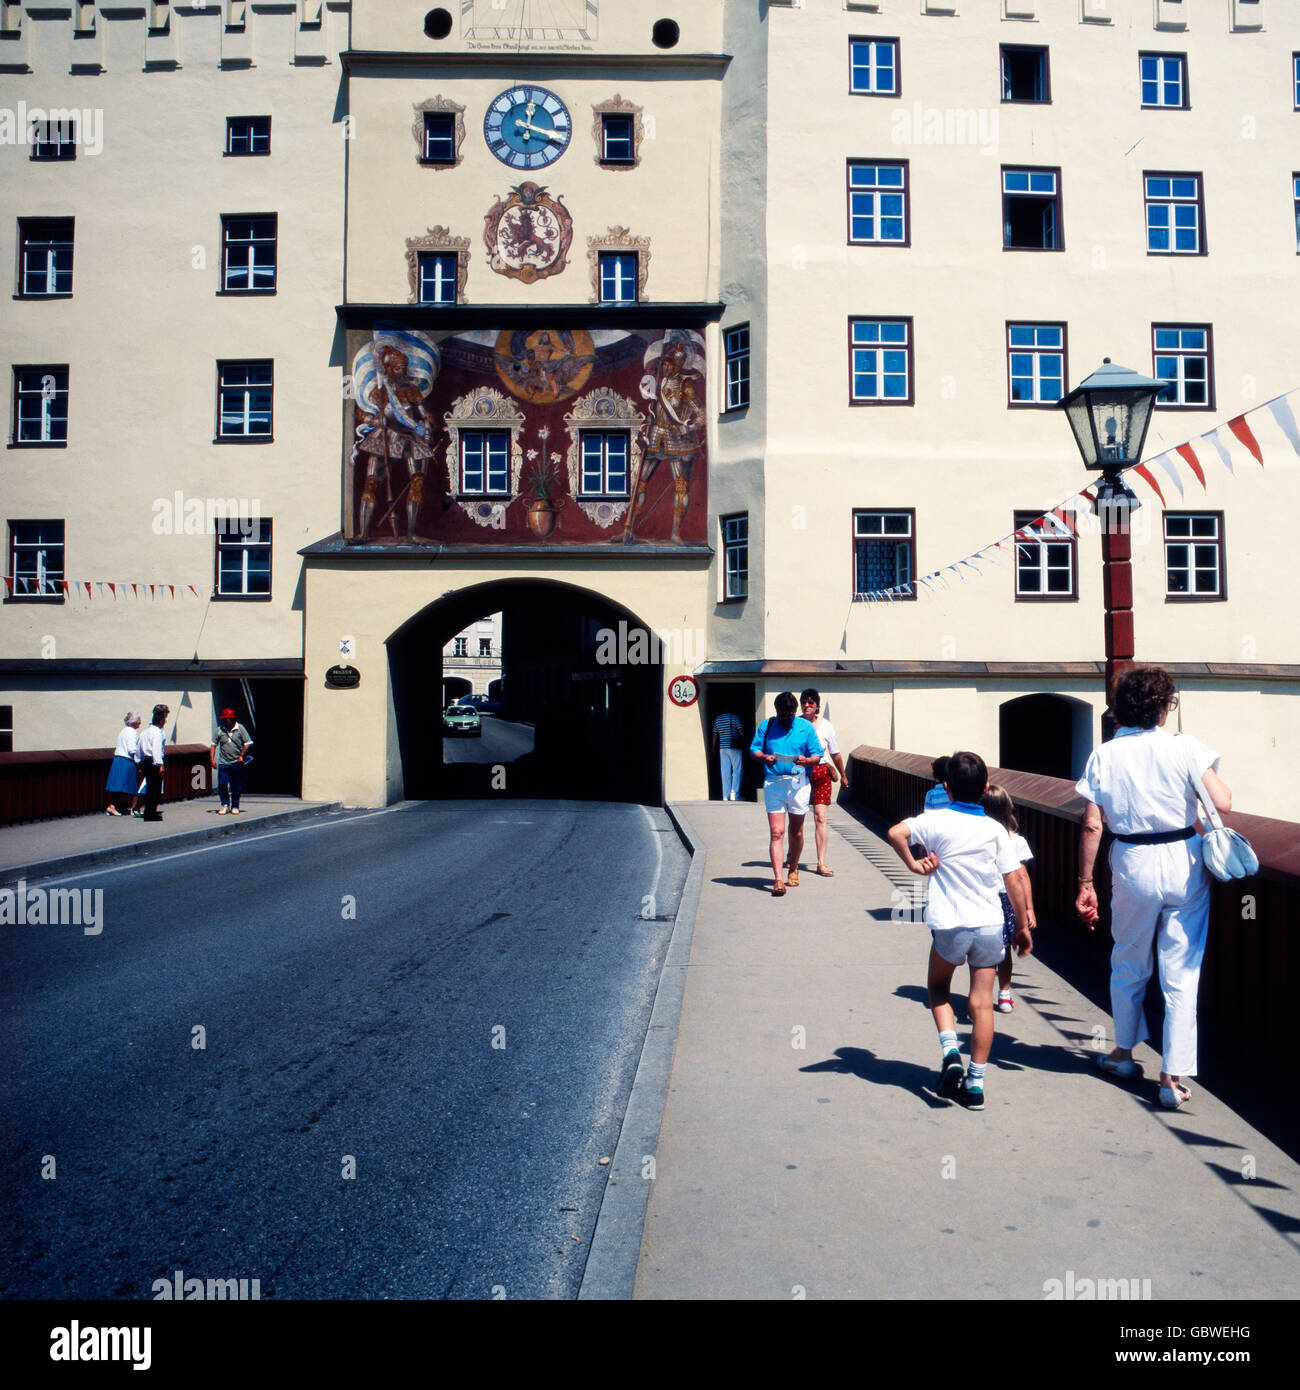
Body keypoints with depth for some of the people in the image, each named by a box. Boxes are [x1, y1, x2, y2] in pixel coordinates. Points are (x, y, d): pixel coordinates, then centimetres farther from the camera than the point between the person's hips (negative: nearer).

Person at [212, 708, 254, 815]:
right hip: (223, 762, 1)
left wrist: (241, 755, -8)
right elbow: (214, 744, 10)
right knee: (222, 784, -7)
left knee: (236, 786, 5)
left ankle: (235, 807, 19)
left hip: (237, 763, -1)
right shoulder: (219, 730, 2)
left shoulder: (240, 728, -2)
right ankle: (225, 804, 14)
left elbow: (248, 743, 0)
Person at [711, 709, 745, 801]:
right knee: (737, 771, 2)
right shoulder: (734, 717, -6)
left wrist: (714, 748, 22)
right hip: (734, 748, -4)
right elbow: (741, 732, -8)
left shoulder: (717, 719, 8)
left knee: (725, 773, 5)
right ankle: (734, 793, -7)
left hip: (723, 748, 4)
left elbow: (715, 735, 12)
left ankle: (726, 796, 4)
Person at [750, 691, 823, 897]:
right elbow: (753, 750, 8)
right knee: (777, 832, -9)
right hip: (773, 783, -1)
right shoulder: (766, 726, 7)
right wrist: (764, 757, -14)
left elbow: (817, 755, 7)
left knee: (796, 832, 12)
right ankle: (778, 879, -11)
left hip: (798, 783, 1)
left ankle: (794, 869, 34)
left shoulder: (806, 727, 7)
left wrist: (806, 760, -15)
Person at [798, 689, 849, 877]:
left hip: (821, 773, 0)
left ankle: (821, 863, -1)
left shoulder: (826, 726, 2)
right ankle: (793, 858, 23)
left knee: (820, 817, -6)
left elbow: (835, 754, 12)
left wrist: (843, 776, 19)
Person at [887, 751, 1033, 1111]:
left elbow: (896, 832, -22)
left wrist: (913, 864, -8)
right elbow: (1014, 883, 3)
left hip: (949, 924, -2)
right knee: (982, 1002, 8)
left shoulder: (937, 820, -5)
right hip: (990, 923, 2)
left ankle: (950, 1050, 0)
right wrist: (1023, 926, 12)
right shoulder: (995, 829, 2)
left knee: (938, 987, 20)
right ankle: (975, 1081, 10)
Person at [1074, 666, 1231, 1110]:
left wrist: (1085, 883, 1)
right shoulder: (1185, 747, -7)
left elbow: (1092, 825, -5)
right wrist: (1209, 774, 12)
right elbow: (1222, 803, -10)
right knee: (1181, 974, 6)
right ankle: (1173, 1075, 7)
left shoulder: (1104, 755, -2)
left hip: (1133, 865, 1)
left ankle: (1124, 1052, 36)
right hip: (1184, 862, -1)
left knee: (1128, 965, 20)